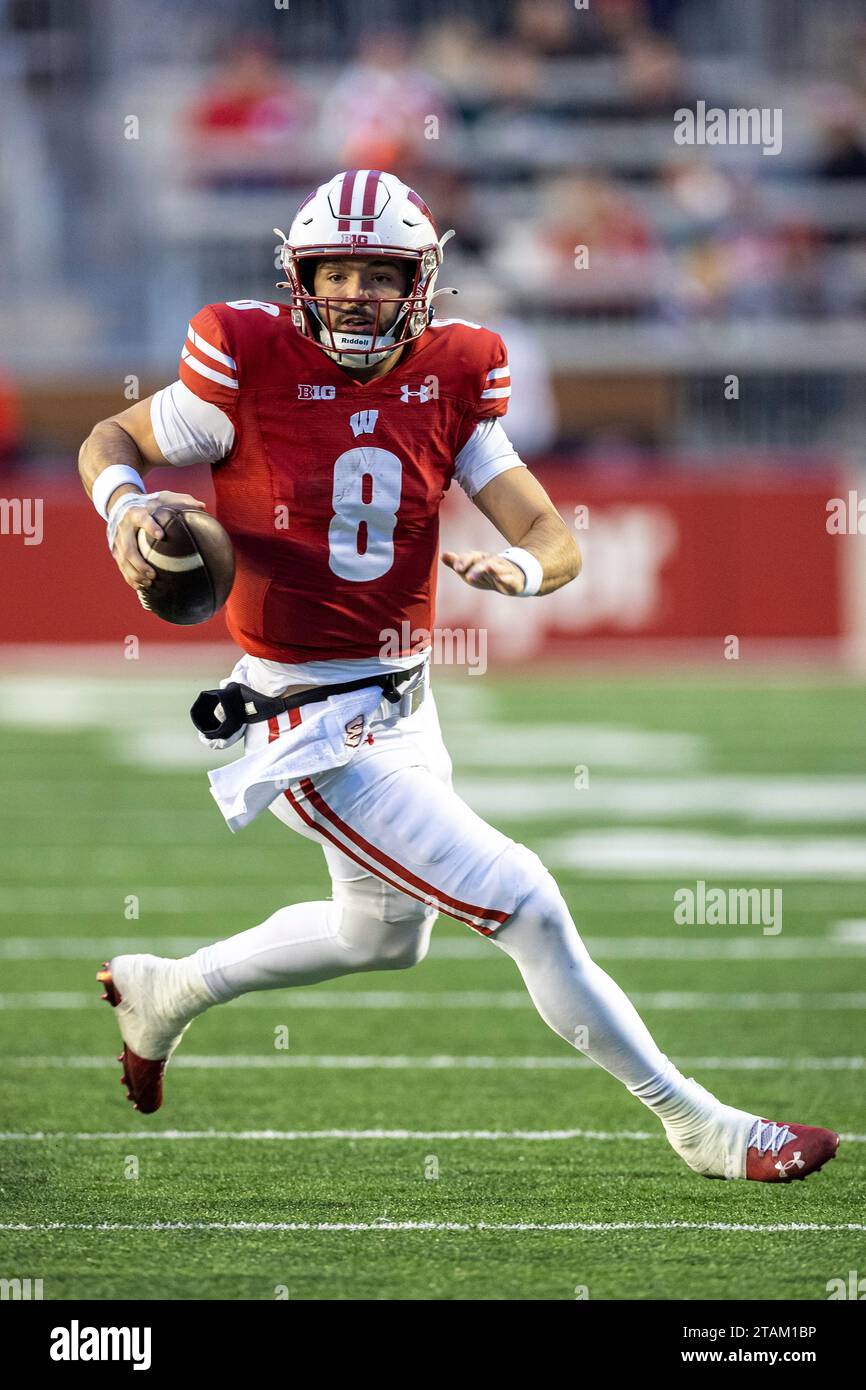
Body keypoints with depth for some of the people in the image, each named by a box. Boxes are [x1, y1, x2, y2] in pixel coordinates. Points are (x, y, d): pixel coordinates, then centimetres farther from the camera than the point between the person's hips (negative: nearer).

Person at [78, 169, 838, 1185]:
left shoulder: (451, 379, -2)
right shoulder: (253, 367, -15)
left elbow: (555, 539, -3)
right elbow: (112, 441, 0)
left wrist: (522, 567, -26)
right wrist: (124, 506, -22)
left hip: (405, 711, 7)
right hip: (314, 733, -7)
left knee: (382, 934, 30)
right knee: (526, 908, -10)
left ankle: (163, 993, 50)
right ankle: (700, 1128, 1)